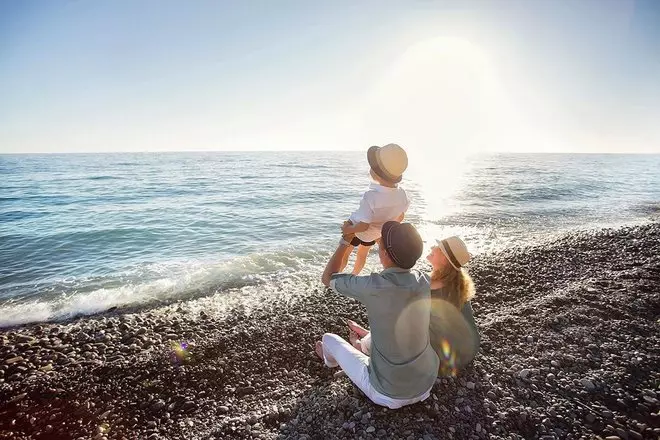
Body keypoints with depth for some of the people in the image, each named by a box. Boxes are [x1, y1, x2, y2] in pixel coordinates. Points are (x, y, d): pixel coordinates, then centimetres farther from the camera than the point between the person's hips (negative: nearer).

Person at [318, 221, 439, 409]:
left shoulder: (372, 286, -30)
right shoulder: (425, 281, -14)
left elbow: (327, 278, -10)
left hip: (388, 395, -4)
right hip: (425, 386, 5)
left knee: (329, 339, 18)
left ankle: (331, 359, 54)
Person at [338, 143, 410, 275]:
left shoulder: (371, 197, -43)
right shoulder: (401, 194, -24)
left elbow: (364, 225, -36)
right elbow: (400, 218, -6)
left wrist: (348, 229, -18)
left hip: (358, 230, -5)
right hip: (375, 234, 5)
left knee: (344, 254, 23)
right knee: (362, 255, 31)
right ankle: (354, 276, 53)